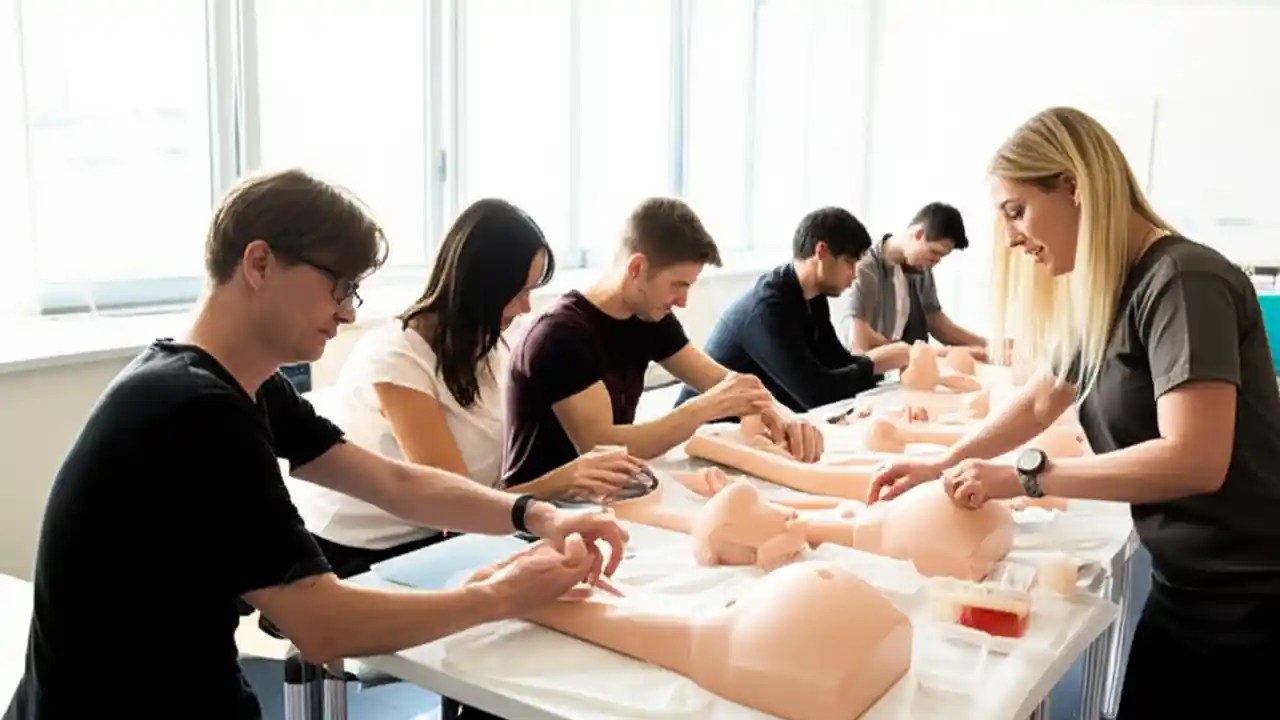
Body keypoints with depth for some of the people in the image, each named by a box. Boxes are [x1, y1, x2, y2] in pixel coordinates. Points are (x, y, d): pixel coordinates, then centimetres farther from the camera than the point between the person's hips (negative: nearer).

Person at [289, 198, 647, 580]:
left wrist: (572, 480, -21)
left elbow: (483, 487, -5)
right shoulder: (397, 358, -21)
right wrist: (559, 481, -37)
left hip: (423, 543, 7)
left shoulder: (490, 350, 1)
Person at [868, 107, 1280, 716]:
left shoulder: (1182, 281, -21)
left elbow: (1195, 460, -30)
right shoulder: (1106, 296, 5)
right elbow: (1039, 402, 17)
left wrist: (1023, 477, -25)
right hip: (1186, 584, 8)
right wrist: (941, 468, 9)